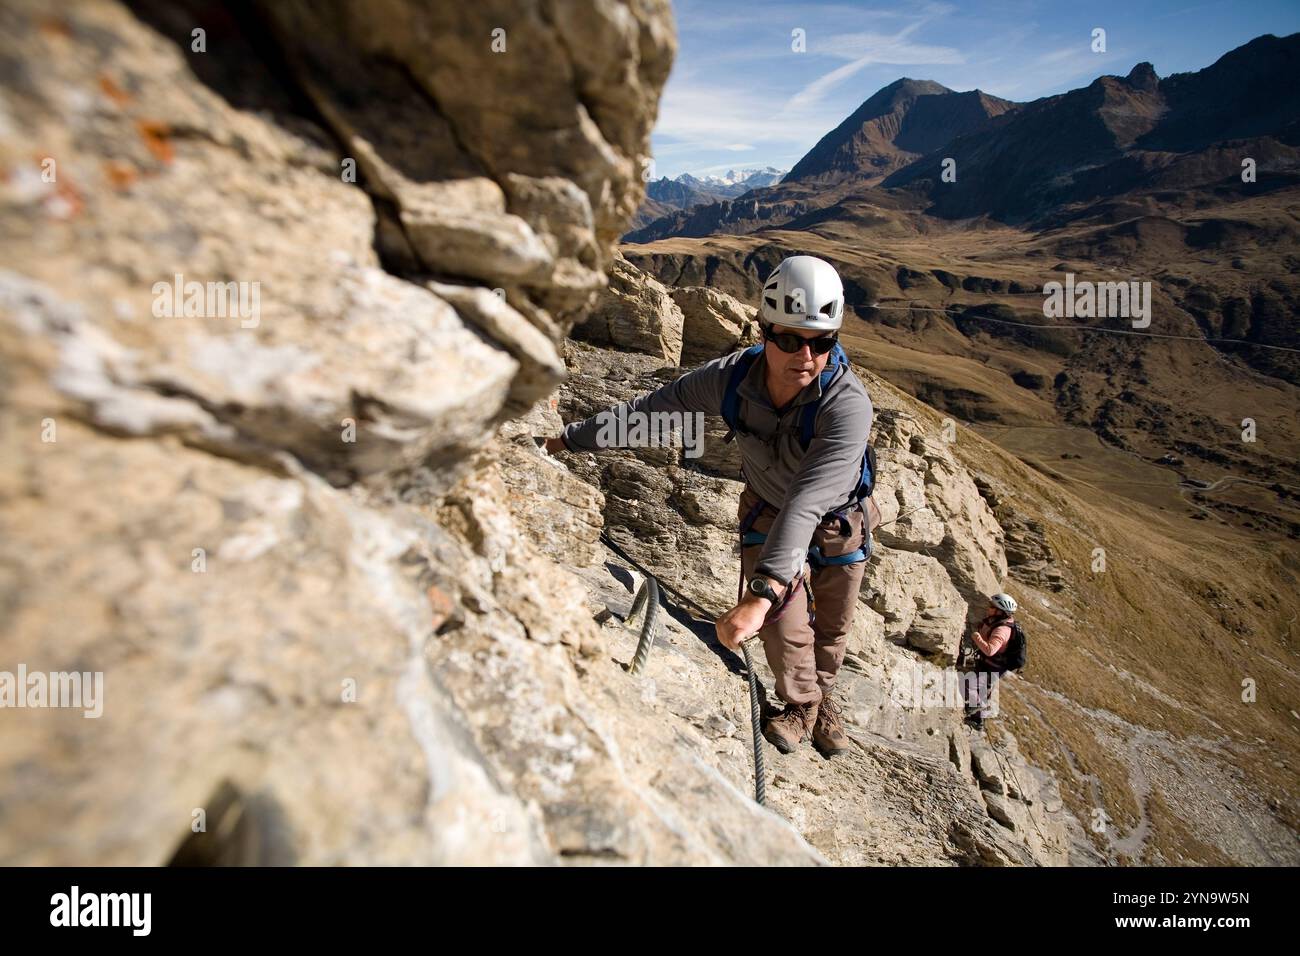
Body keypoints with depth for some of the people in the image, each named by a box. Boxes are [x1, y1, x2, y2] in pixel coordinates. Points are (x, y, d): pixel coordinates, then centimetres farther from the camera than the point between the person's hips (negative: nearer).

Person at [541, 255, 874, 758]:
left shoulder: (848, 403, -40)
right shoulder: (731, 376, -29)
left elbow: (806, 502, -51)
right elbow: (648, 408, -17)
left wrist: (761, 593, -60)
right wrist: (569, 438, -10)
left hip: (838, 522, -1)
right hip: (768, 513, 1)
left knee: (832, 623, 18)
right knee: (785, 625, 0)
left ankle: (823, 693, 51)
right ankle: (801, 703, 33)